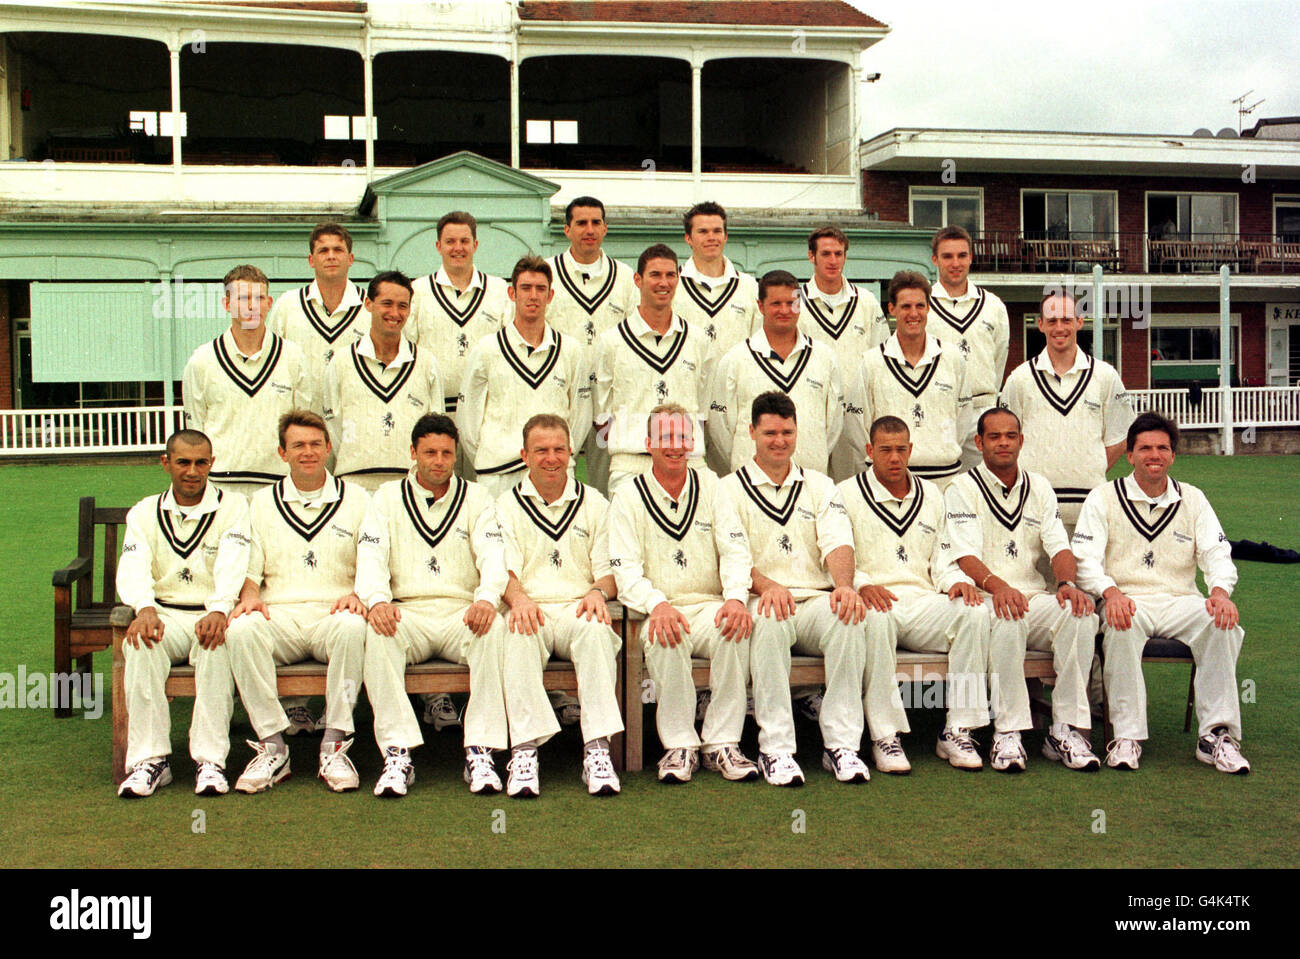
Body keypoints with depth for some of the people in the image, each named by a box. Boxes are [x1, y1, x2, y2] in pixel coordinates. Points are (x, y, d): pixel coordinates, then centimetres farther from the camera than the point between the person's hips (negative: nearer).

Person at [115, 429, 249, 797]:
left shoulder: (233, 508, 8)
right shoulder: (143, 513, 15)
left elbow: (232, 567, -9)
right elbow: (133, 570, -2)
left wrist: (219, 611, -30)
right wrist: (145, 609, -25)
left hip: (212, 616, -2)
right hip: (165, 616, 2)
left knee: (217, 643, -36)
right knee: (140, 644, -32)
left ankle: (210, 760, -34)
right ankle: (149, 759, -30)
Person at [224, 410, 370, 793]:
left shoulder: (356, 500, 14)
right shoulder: (261, 503, 20)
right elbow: (248, 568, 15)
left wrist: (357, 595, -13)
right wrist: (249, 595, -8)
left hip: (332, 613, -1)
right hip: (279, 614, 1)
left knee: (352, 627, -38)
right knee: (240, 630, -33)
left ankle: (334, 746, -28)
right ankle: (271, 746, -24)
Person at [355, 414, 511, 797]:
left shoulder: (475, 497, 13)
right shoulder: (388, 497, 13)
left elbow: (493, 555, -1)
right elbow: (370, 557, 0)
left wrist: (487, 597, -25)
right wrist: (377, 600, -23)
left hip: (462, 612, 0)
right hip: (407, 611, 0)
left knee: (493, 629, -33)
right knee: (379, 632, -33)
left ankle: (480, 753, -31)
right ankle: (397, 754, -32)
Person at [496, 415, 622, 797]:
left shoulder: (593, 503, 17)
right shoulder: (507, 505, 14)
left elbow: (609, 569, 12)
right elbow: (504, 568, 2)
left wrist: (598, 591, -13)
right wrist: (518, 598, -21)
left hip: (578, 610, 1)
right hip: (531, 610, 0)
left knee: (596, 631, -35)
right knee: (518, 635, -36)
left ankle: (597, 750, -39)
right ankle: (524, 749, -40)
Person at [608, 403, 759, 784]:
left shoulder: (713, 487, 11)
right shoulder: (628, 498, 5)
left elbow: (735, 550, 2)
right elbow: (626, 569, -5)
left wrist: (736, 598, -19)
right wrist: (657, 605, -25)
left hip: (710, 607, 2)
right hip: (661, 609, -1)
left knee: (736, 628, -32)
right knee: (665, 637, -35)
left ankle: (721, 742, -22)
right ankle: (679, 745, -21)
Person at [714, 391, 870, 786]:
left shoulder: (819, 485, 19)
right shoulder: (730, 489, 10)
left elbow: (838, 542, 2)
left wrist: (844, 585, -21)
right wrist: (766, 585, -26)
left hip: (817, 601, 2)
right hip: (763, 602, -2)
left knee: (849, 618, -31)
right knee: (770, 620, -37)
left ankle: (841, 743, -27)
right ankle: (775, 749, -32)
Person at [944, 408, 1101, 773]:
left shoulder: (1039, 488, 18)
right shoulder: (963, 489, 2)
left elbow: (1059, 546, 8)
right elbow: (966, 556, -11)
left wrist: (1066, 583, -15)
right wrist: (997, 586, -31)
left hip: (1035, 596, 4)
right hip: (985, 598, -4)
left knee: (1080, 614, -27)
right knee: (1009, 619, -38)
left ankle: (1066, 730, -22)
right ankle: (1007, 735, -31)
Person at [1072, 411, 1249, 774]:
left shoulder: (1193, 500, 15)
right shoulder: (1104, 498, 7)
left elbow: (1218, 554, 5)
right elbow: (1085, 559, -3)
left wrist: (1220, 591, -19)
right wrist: (1111, 592, -25)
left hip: (1180, 601, 2)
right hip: (1127, 601, -2)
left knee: (1221, 623, -29)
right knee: (1122, 626, -37)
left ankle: (1216, 734, -24)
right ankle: (1127, 736, -31)